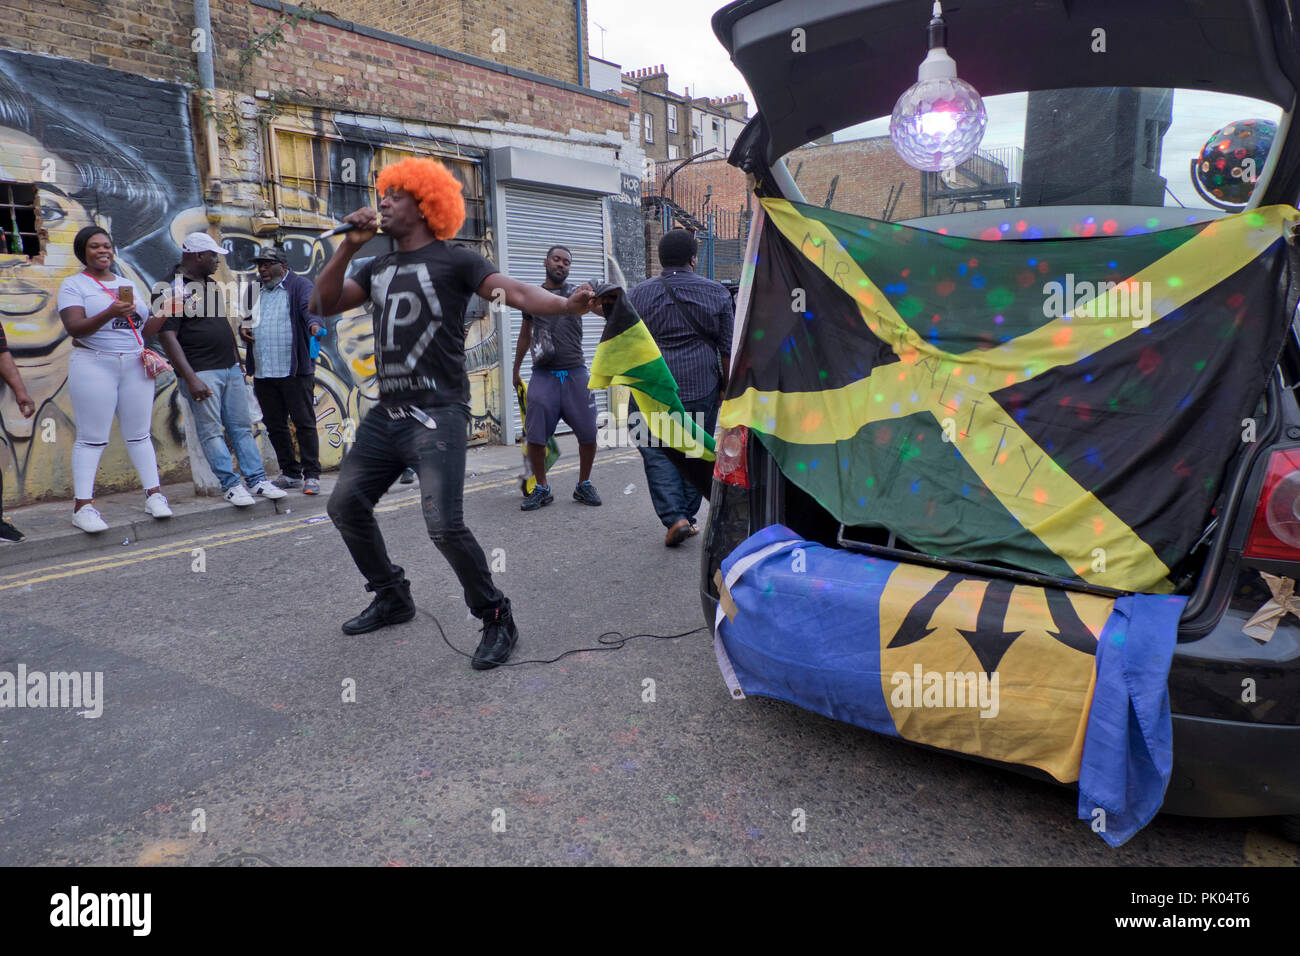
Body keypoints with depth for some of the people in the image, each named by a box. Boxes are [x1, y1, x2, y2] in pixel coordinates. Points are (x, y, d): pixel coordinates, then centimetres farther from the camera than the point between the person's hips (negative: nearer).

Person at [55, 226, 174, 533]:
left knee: (139, 433, 6)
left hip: (135, 365, 4)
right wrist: (110, 313, -26)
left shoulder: (127, 284, 18)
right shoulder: (74, 285, 3)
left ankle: (153, 493, 11)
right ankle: (83, 505, -2)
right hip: (94, 366, -4)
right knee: (92, 438, -5)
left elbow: (145, 329, 18)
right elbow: (74, 328, -12)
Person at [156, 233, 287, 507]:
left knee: (242, 426, 7)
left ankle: (257, 480, 10)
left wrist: (237, 360, 22)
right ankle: (231, 485, 0)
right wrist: (190, 379, -21)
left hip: (230, 369, 8)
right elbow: (168, 337, -14)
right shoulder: (175, 292, -9)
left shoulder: (212, 285, 15)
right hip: (201, 372, -8)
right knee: (211, 431, -4)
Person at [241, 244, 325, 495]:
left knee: (304, 423, -4)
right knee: (274, 425, 10)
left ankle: (312, 475, 0)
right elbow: (245, 320, 30)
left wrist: (315, 324, -41)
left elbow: (311, 307, -19)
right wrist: (242, 329, 6)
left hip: (294, 370, -7)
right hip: (262, 373, 7)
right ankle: (290, 474, 20)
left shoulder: (299, 285, 0)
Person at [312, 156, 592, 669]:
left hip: (437, 414, -8)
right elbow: (322, 305, 11)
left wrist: (565, 304, -37)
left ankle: (497, 620, 1)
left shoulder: (454, 260, -3)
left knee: (444, 525, -19)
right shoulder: (378, 267, 17)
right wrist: (347, 246, 2)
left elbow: (515, 291, -17)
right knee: (345, 504, 12)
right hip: (387, 412, 8)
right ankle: (392, 598, 31)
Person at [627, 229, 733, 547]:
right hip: (701, 387, 1)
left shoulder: (638, 294, 3)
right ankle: (688, 516, 20)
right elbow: (728, 347, 3)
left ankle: (675, 517, -7)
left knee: (658, 453, 4)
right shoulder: (716, 292, 2)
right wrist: (726, 384, 13)